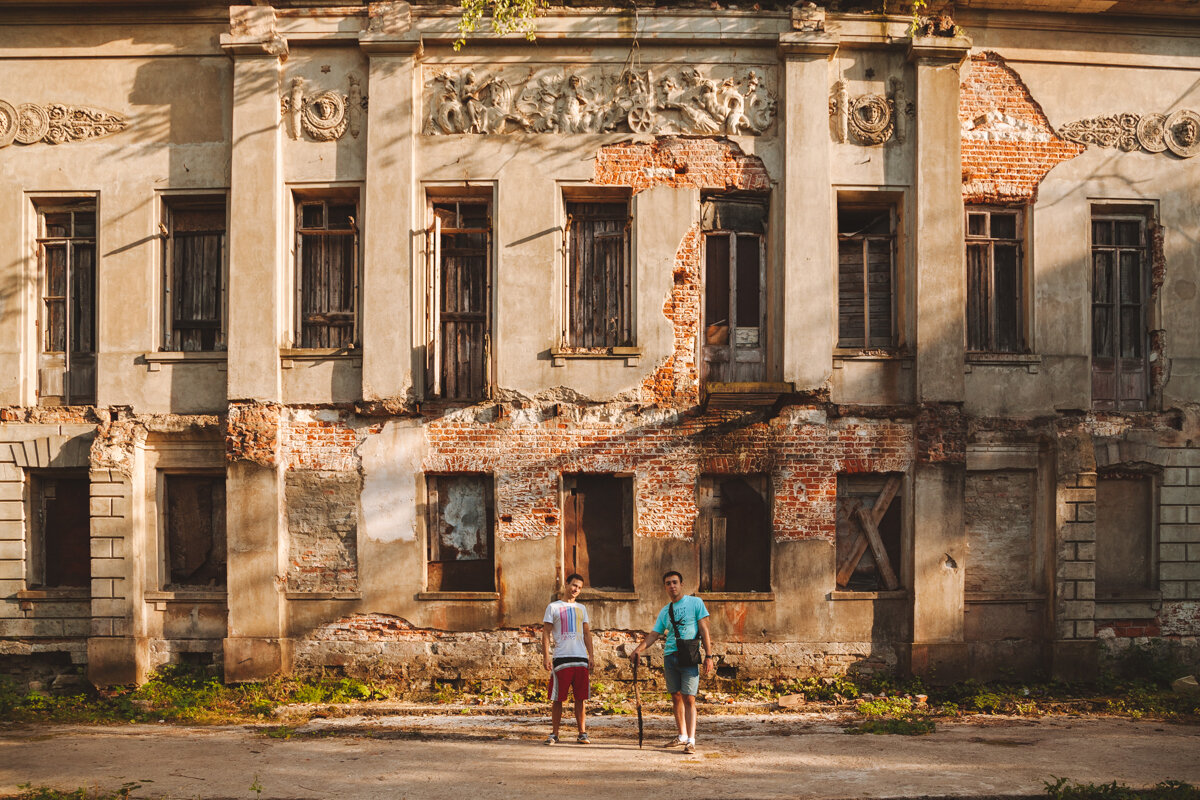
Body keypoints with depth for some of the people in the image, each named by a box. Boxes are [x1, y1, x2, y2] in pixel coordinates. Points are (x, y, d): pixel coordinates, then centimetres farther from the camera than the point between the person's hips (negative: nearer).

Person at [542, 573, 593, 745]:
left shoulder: (581, 609, 18)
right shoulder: (553, 607, 5)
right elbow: (546, 633, 1)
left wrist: (591, 655, 9)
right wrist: (546, 656, -7)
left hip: (581, 659, 4)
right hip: (561, 658, -4)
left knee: (581, 698, 3)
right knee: (557, 698, -2)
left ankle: (582, 733, 8)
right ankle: (555, 733, 5)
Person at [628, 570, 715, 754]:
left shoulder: (695, 602, 2)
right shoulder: (665, 611, 15)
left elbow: (704, 630, -1)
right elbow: (654, 634, 11)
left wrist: (708, 656, -8)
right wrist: (639, 649, -5)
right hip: (670, 656, 5)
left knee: (688, 698, -11)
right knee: (676, 697, 10)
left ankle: (691, 741, -13)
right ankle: (682, 736, 21)